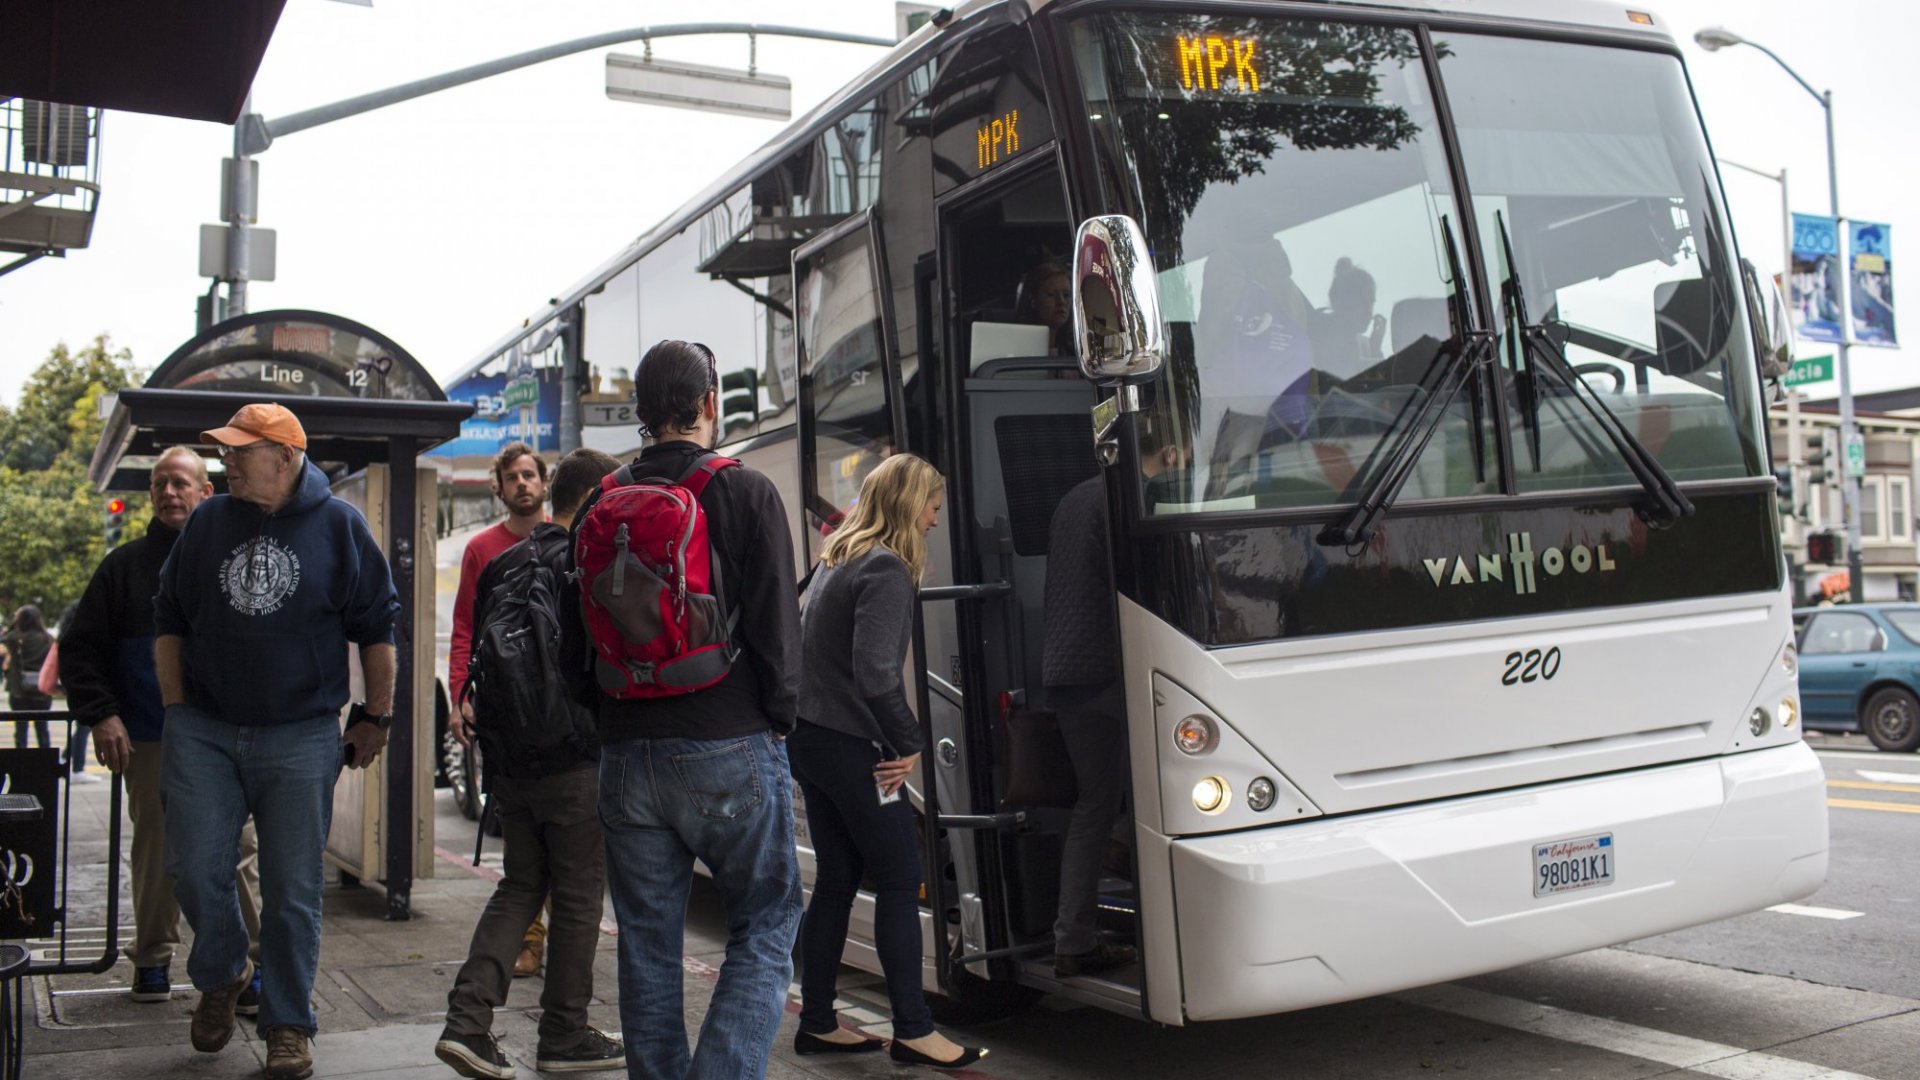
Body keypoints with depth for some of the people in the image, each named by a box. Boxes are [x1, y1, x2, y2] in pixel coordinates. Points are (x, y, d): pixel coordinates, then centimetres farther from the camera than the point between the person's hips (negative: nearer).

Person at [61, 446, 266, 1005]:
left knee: (239, 849, -4)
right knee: (156, 852, 10)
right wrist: (100, 714, -5)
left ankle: (253, 962, 1)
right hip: (150, 743, 1)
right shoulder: (124, 565, 9)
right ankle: (153, 957, 25)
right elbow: (80, 647, 8)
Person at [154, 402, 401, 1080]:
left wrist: (375, 717, 3)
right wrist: (176, 710, 8)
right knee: (195, 869, 0)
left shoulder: (339, 526, -1)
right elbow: (169, 621, 15)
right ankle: (222, 976, 29)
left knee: (293, 888, 2)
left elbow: (377, 627, 3)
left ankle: (287, 1025, 17)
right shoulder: (207, 523, 7)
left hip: (301, 739, -2)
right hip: (203, 732, 3)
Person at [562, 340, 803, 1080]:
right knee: (765, 926, 6)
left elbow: (572, 636, 14)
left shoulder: (601, 506, 8)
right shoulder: (746, 493, -5)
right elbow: (777, 624, -8)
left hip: (627, 757, 4)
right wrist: (779, 716, 4)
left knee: (646, 943, 13)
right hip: (730, 749, -4)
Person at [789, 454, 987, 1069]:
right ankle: (913, 1030, 4)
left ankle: (816, 1023, 21)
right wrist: (909, 743, -13)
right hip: (852, 748, -9)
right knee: (901, 882, -1)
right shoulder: (887, 569, -14)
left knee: (836, 881, 14)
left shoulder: (836, 561, 15)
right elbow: (875, 672, -24)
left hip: (812, 740, 9)